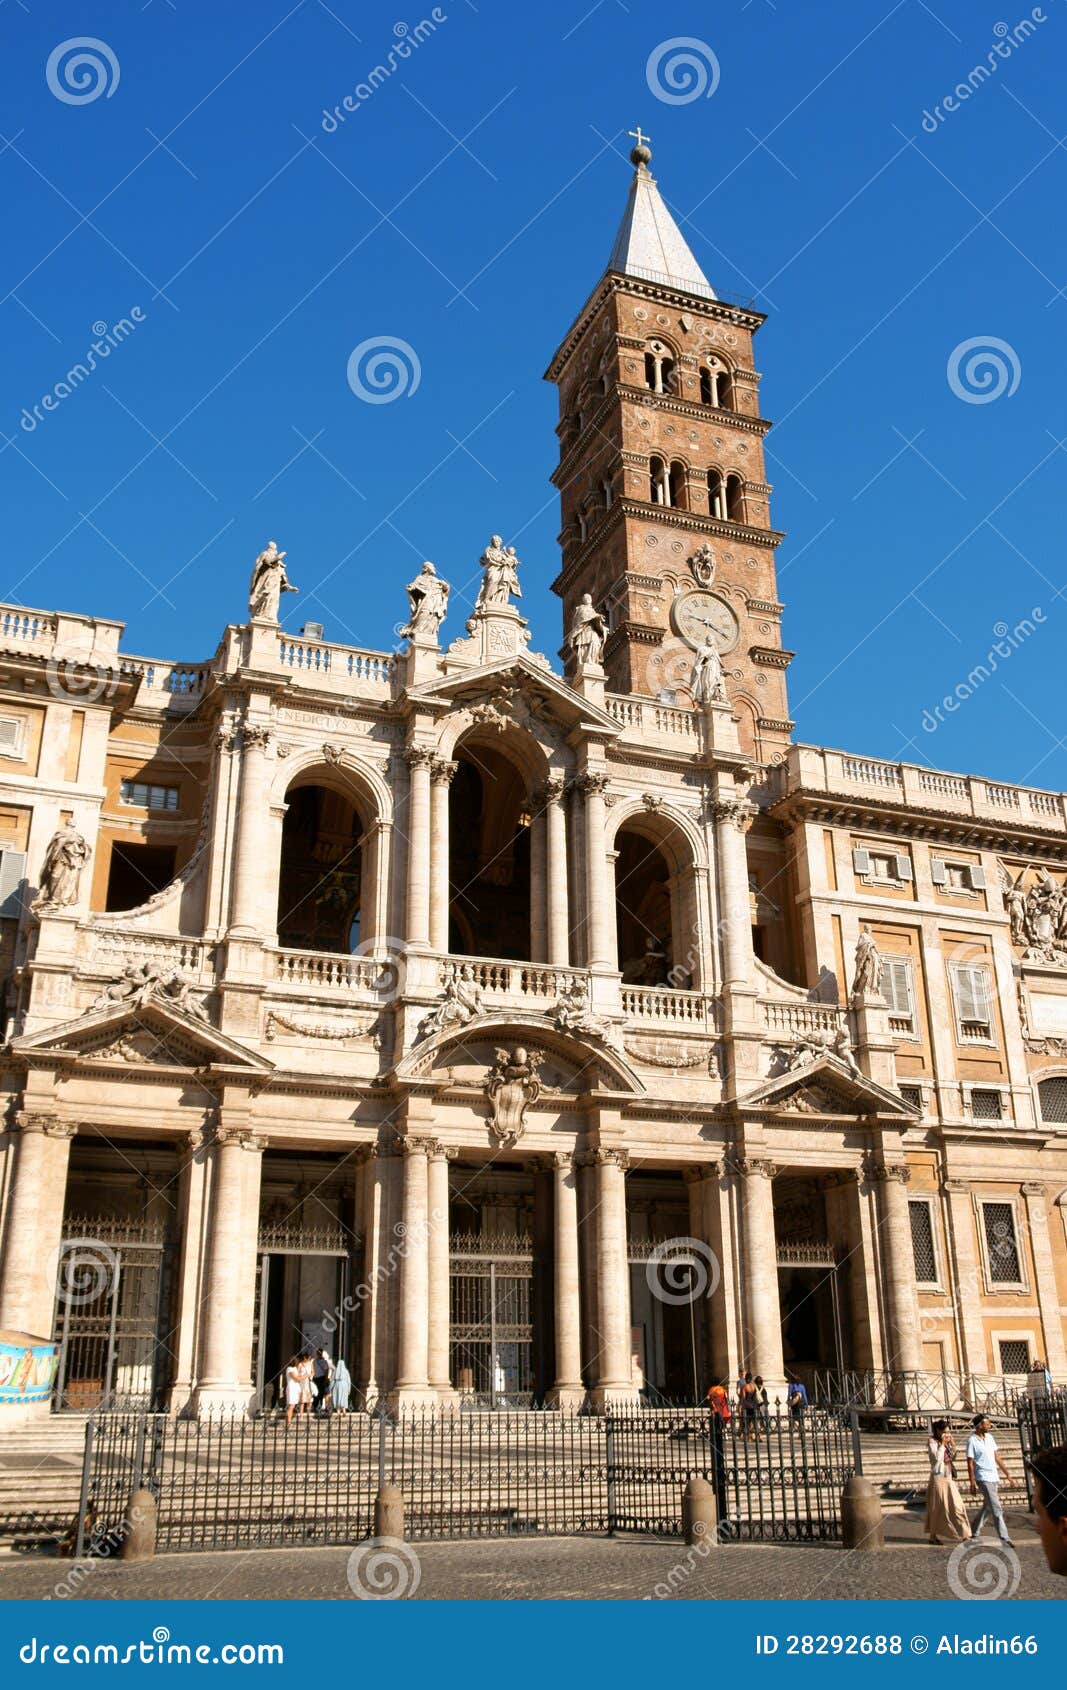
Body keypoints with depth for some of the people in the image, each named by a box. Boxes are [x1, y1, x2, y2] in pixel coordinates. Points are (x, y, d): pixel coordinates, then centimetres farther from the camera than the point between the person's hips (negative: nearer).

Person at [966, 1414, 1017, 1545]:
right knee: (997, 1510, -10)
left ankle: (974, 1533, 28)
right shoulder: (972, 1441, -11)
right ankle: (1004, 1539, -7)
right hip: (984, 1479, -8)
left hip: (994, 1478, 8)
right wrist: (972, 1484, -11)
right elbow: (970, 1464, -10)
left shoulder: (989, 1437, 10)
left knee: (987, 1507, 15)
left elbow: (997, 1458, 13)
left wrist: (1008, 1475, 9)